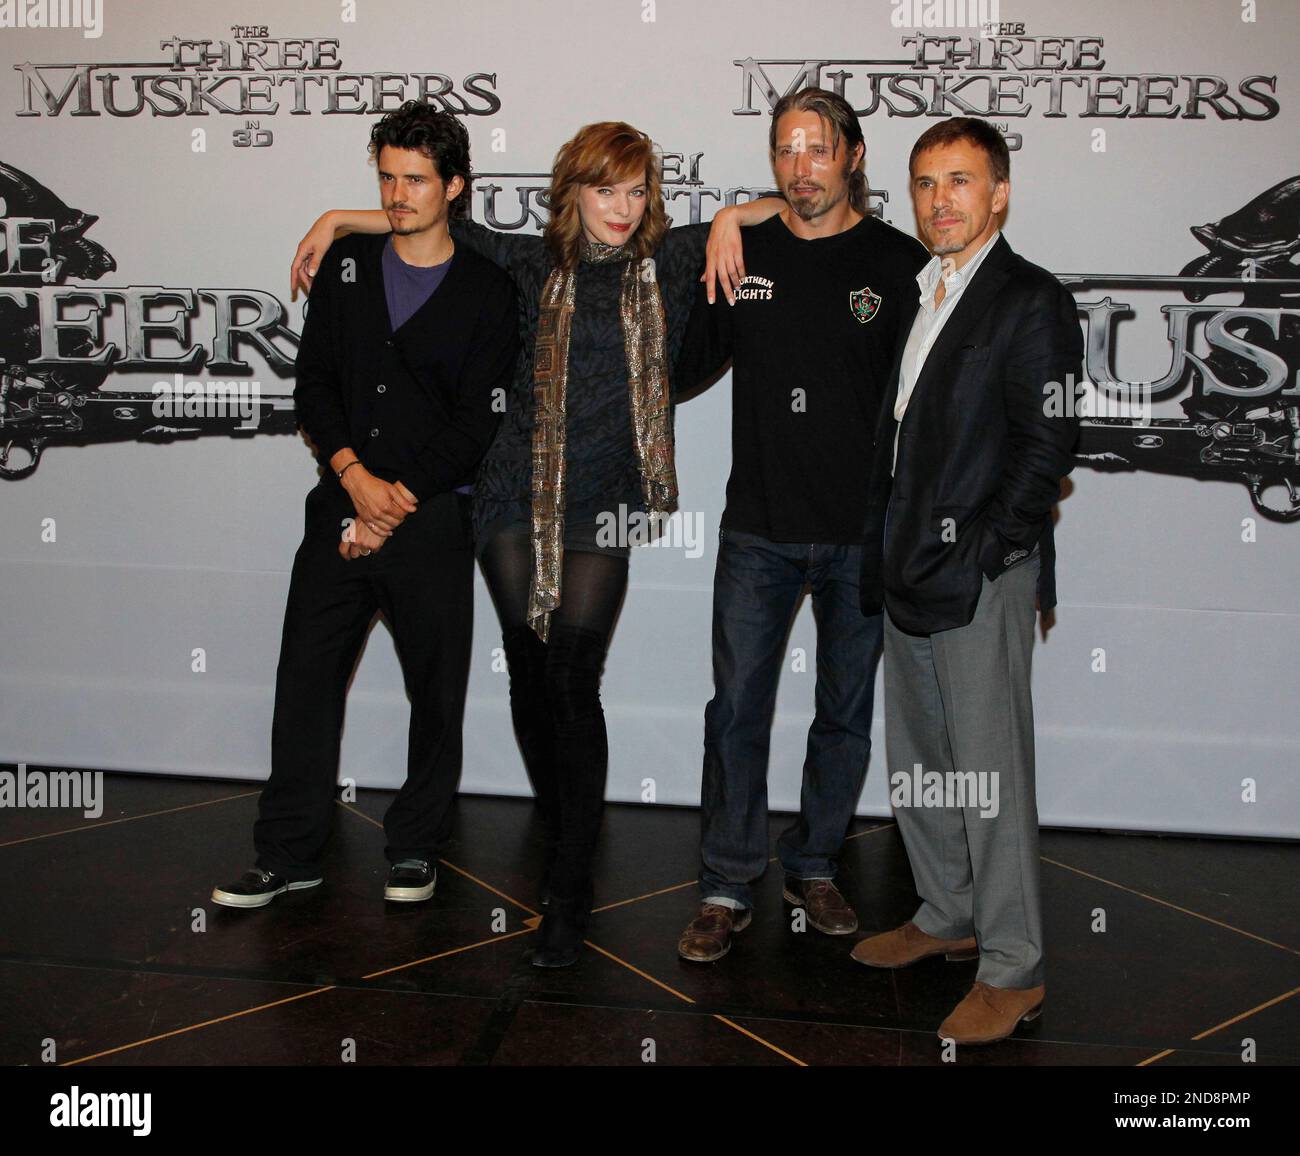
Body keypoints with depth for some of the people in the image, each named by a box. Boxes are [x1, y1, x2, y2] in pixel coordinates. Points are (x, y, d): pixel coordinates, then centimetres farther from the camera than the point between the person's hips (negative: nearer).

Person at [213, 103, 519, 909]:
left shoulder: (488, 291, 0)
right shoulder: (347, 267, 12)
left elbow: (476, 423, -5)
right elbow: (314, 383, 7)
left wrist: (397, 505, -10)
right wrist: (355, 475, -9)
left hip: (433, 518, -3)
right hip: (342, 505, 3)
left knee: (436, 689, 4)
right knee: (307, 676, 4)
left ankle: (416, 848, 22)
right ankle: (290, 855, 17)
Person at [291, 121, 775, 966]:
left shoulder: (672, 261, 5)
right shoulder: (535, 263, 9)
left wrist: (730, 218, -6)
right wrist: (335, 220, 22)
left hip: (601, 511, -2)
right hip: (518, 494, 2)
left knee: (576, 682, -7)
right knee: (529, 671, 8)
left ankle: (570, 892, 2)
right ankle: (557, 825, 30)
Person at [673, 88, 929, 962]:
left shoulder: (901, 263, -2)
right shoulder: (739, 253, 6)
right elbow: (684, 367, 11)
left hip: (864, 535, -1)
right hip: (759, 529, 1)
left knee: (846, 711, 12)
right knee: (738, 708, 2)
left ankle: (814, 866, 30)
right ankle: (728, 889, 15)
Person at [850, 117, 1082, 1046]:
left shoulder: (1031, 301, -7)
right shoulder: (919, 295, 16)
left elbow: (1047, 445, -13)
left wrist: (977, 553, -17)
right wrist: (888, 552, 9)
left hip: (981, 577, -8)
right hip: (909, 574, 8)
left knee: (990, 771, -2)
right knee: (918, 762, 16)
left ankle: (1013, 968, 11)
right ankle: (948, 917, 33)